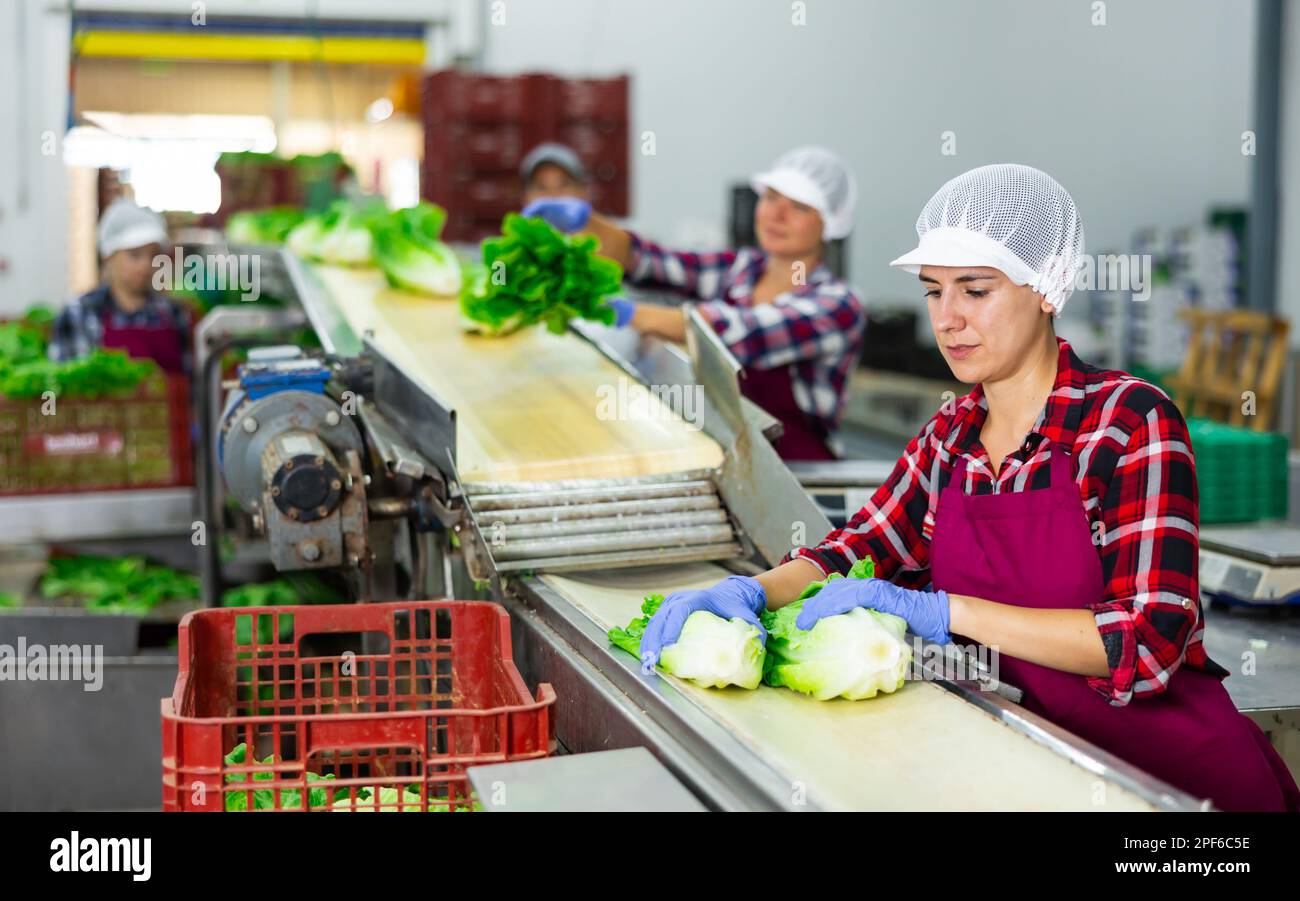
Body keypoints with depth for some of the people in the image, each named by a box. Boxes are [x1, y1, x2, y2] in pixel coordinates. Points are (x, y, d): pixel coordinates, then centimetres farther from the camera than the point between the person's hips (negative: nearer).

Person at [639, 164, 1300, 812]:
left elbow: (1147, 638, -20)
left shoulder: (1133, 422, -12)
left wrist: (938, 610, -26)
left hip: (1168, 758, -4)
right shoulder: (951, 435, 7)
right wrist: (748, 591, -11)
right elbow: (859, 549, 9)